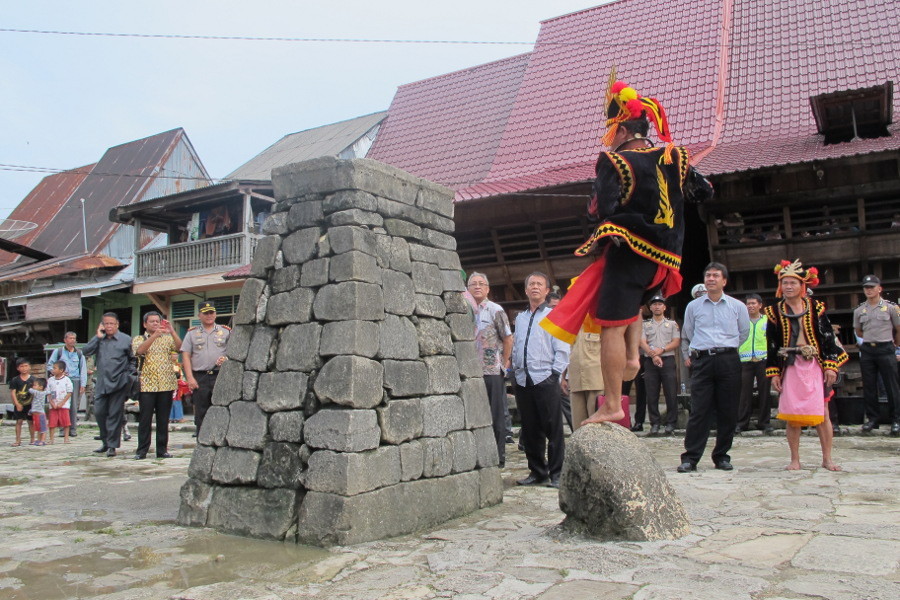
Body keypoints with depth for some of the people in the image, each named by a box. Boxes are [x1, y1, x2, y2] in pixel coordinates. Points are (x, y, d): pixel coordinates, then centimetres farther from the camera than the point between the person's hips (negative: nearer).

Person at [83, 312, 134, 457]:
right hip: (101, 384, 4)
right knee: (99, 412, 5)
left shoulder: (126, 340, 1)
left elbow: (134, 359, 6)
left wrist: (128, 374, -3)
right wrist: (98, 337, -6)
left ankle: (112, 446, 6)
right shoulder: (99, 339, 10)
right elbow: (86, 351, -3)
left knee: (115, 415, -1)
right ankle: (106, 442, 22)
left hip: (119, 384, -4)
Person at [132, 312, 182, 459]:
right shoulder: (138, 339, 9)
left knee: (164, 419, 5)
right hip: (147, 385, -2)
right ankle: (142, 450, 5)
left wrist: (172, 331, -18)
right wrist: (155, 335, -24)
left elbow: (179, 347, -5)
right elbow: (140, 350, -14)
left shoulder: (168, 338, 14)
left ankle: (162, 449, 11)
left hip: (166, 385, 2)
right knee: (145, 419, -2)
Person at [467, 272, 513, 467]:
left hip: (493, 371, -4)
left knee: (496, 416, 2)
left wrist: (504, 363, -2)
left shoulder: (495, 310, -2)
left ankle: (498, 457, 10)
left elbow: (508, 339, -1)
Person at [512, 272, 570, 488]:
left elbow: (562, 349, -3)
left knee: (553, 429, -2)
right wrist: (516, 369, 9)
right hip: (523, 380, 5)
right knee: (530, 430, 10)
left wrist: (555, 373, -10)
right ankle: (537, 472, 21)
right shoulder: (520, 318, 18)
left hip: (545, 379, -5)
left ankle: (556, 474, 6)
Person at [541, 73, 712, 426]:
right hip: (664, 257, 7)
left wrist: (595, 204, 4)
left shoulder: (614, 161, -10)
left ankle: (612, 406, -3)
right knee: (633, 304, 35)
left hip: (628, 252, -7)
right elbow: (703, 192, 14)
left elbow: (603, 209, -19)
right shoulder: (674, 156, 7)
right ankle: (632, 357, 19)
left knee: (612, 327, -4)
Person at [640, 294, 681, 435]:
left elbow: (676, 342, 4)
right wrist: (653, 355, -14)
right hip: (650, 361, 1)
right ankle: (654, 424, 5)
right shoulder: (645, 325, 15)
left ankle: (670, 424, 1)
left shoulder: (672, 324, 15)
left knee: (671, 394, -5)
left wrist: (661, 350, -11)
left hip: (668, 360, -1)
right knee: (651, 395, -1)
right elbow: (642, 343, 2)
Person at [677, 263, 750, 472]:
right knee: (699, 410, -6)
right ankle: (690, 457, -5)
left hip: (729, 361, 1)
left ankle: (722, 456, 14)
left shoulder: (738, 306, 8)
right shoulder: (693, 306, 9)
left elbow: (744, 333, 20)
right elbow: (688, 333, 22)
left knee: (728, 411, 2)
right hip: (702, 361, -1)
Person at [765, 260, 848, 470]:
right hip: (790, 367, 0)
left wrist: (831, 366, -4)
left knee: (822, 412, 0)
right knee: (792, 414, 1)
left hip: (815, 366, 0)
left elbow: (828, 337, 4)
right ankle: (795, 459, 12)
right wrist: (774, 373, 1)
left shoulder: (816, 307, 5)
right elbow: (771, 344, 6)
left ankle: (827, 459, 11)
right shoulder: (775, 312, 6)